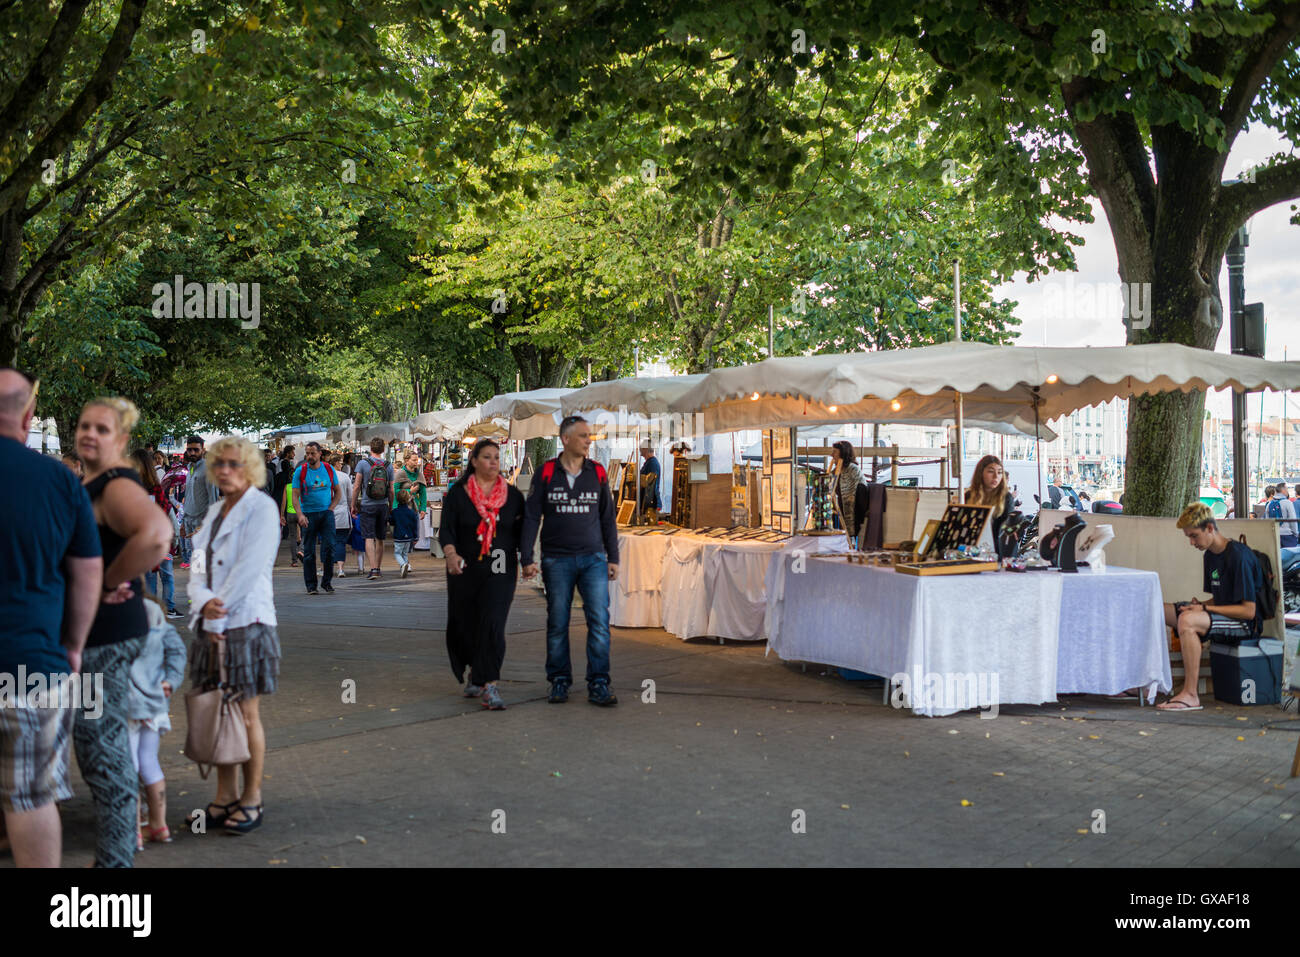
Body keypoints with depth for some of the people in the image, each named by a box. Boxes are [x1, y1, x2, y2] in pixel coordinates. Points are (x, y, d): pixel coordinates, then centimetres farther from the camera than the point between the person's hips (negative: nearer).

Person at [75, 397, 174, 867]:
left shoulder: (117, 487, -17)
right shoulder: (86, 484, 14)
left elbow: (156, 534, -37)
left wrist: (109, 583, -24)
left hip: (108, 633, -11)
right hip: (86, 630, 11)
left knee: (101, 744, -4)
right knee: (93, 740, 17)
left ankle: (114, 858, 5)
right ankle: (116, 851, 29)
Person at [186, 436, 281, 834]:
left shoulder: (261, 508, -7)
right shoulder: (217, 511, 15)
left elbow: (248, 569, -14)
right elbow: (199, 567, 9)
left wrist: (219, 615, -12)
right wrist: (205, 602, -11)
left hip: (247, 622, -7)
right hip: (211, 624, 7)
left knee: (246, 715, -1)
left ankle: (251, 800, 10)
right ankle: (225, 797, 19)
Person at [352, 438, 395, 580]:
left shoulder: (363, 463, -6)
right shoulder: (388, 466, 2)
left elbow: (356, 487, -7)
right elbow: (391, 490, 4)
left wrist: (353, 505, 2)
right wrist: (391, 507, 15)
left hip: (367, 505, -3)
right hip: (383, 505, 3)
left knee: (369, 538, -5)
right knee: (380, 539, 13)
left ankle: (373, 569, -16)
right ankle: (379, 568, 21)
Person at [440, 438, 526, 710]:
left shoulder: (512, 495, 7)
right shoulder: (457, 494, 3)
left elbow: (522, 531, 9)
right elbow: (446, 530, -5)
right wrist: (451, 555, -23)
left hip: (500, 571, -1)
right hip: (465, 570, 1)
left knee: (492, 625, -15)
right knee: (464, 625, 9)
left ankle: (490, 686, -16)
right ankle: (475, 675, 34)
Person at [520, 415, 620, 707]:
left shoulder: (598, 473, 6)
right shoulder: (546, 473, 0)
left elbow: (608, 518, 12)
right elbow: (531, 517, 1)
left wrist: (613, 558, 9)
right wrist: (526, 559, -5)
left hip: (593, 559, 1)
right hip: (557, 560, -1)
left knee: (599, 621, -6)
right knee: (557, 624, 5)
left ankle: (598, 685, -1)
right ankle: (559, 682, 18)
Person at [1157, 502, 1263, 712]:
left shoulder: (1238, 555, -17)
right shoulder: (1210, 555, 12)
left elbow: (1248, 610, -20)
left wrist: (1205, 609, -20)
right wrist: (1200, 605, -2)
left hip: (1246, 624, -10)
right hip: (1223, 616, 10)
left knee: (1187, 620, -36)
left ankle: (1190, 695, -32)